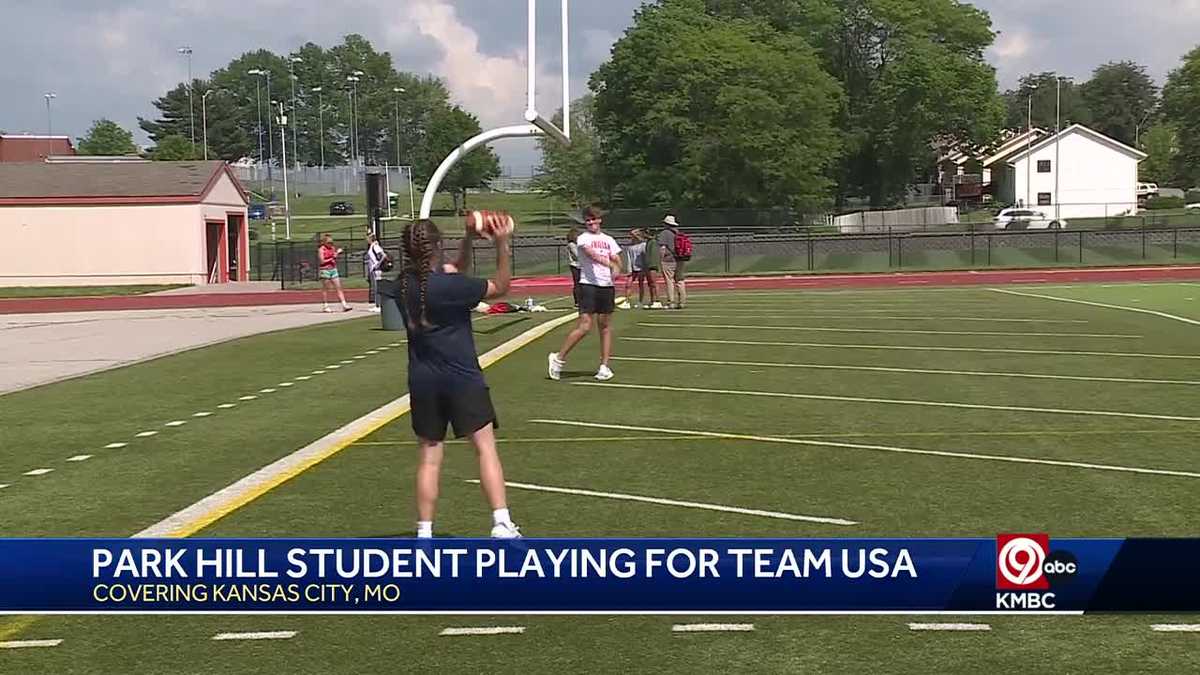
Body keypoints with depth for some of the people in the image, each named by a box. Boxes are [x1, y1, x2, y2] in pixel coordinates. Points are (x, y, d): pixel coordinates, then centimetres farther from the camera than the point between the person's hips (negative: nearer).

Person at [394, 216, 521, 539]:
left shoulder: (404, 285, 3)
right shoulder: (451, 285, -15)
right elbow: (500, 287, -4)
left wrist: (469, 239, 9)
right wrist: (502, 246, -6)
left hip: (422, 381, 5)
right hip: (462, 378, -5)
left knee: (429, 456, 9)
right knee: (486, 447, -2)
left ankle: (424, 533, 10)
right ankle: (502, 523, -10)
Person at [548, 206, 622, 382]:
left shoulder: (609, 240, 15)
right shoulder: (583, 238, -1)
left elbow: (617, 262, 13)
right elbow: (592, 255, -19)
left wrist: (616, 269, -11)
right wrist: (610, 264, -33)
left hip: (607, 286, 5)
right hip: (589, 285, -5)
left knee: (606, 326, 5)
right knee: (584, 326, -11)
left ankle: (604, 366, 9)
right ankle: (559, 358, 3)